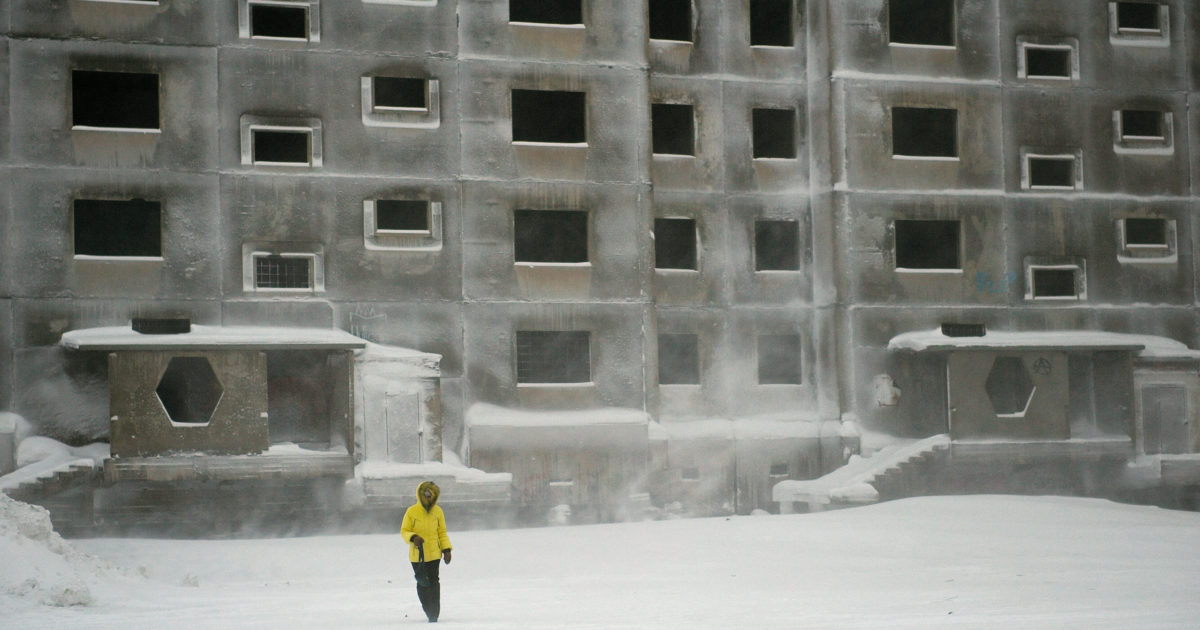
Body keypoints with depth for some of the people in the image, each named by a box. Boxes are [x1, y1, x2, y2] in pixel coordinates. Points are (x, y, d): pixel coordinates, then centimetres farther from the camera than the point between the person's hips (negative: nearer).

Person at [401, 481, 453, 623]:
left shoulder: (437, 511, 2)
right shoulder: (411, 511, -5)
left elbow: (442, 532, 10)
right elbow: (404, 531, 0)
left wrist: (446, 549, 0)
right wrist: (413, 537, -21)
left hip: (434, 554, 0)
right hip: (417, 555, 0)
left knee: (433, 582, -8)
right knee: (422, 584, 6)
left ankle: (434, 614, -6)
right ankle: (428, 611, 22)